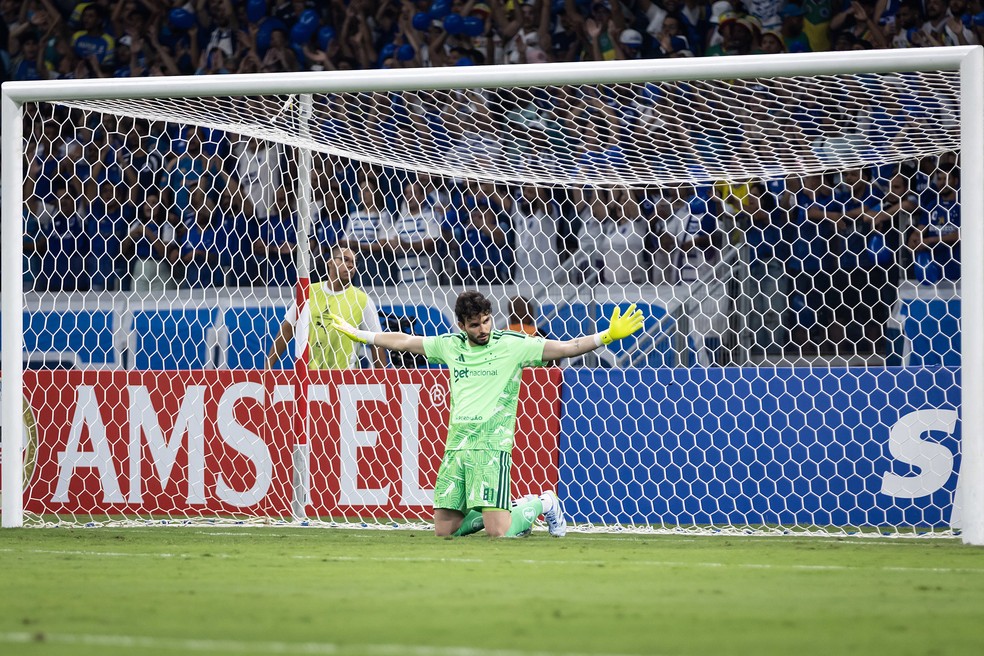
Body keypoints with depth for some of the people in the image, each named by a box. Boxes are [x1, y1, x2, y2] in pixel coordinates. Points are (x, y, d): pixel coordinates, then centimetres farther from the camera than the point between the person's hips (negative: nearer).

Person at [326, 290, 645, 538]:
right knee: (444, 530, 3)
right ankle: (509, 509, 26)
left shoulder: (512, 345, -4)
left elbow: (567, 348, -9)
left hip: (492, 446, -5)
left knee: (498, 532, -16)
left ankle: (543, 504, 16)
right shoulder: (450, 345, 9)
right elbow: (402, 341, 22)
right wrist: (356, 334, 26)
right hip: (455, 447, 5)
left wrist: (608, 336, -21)